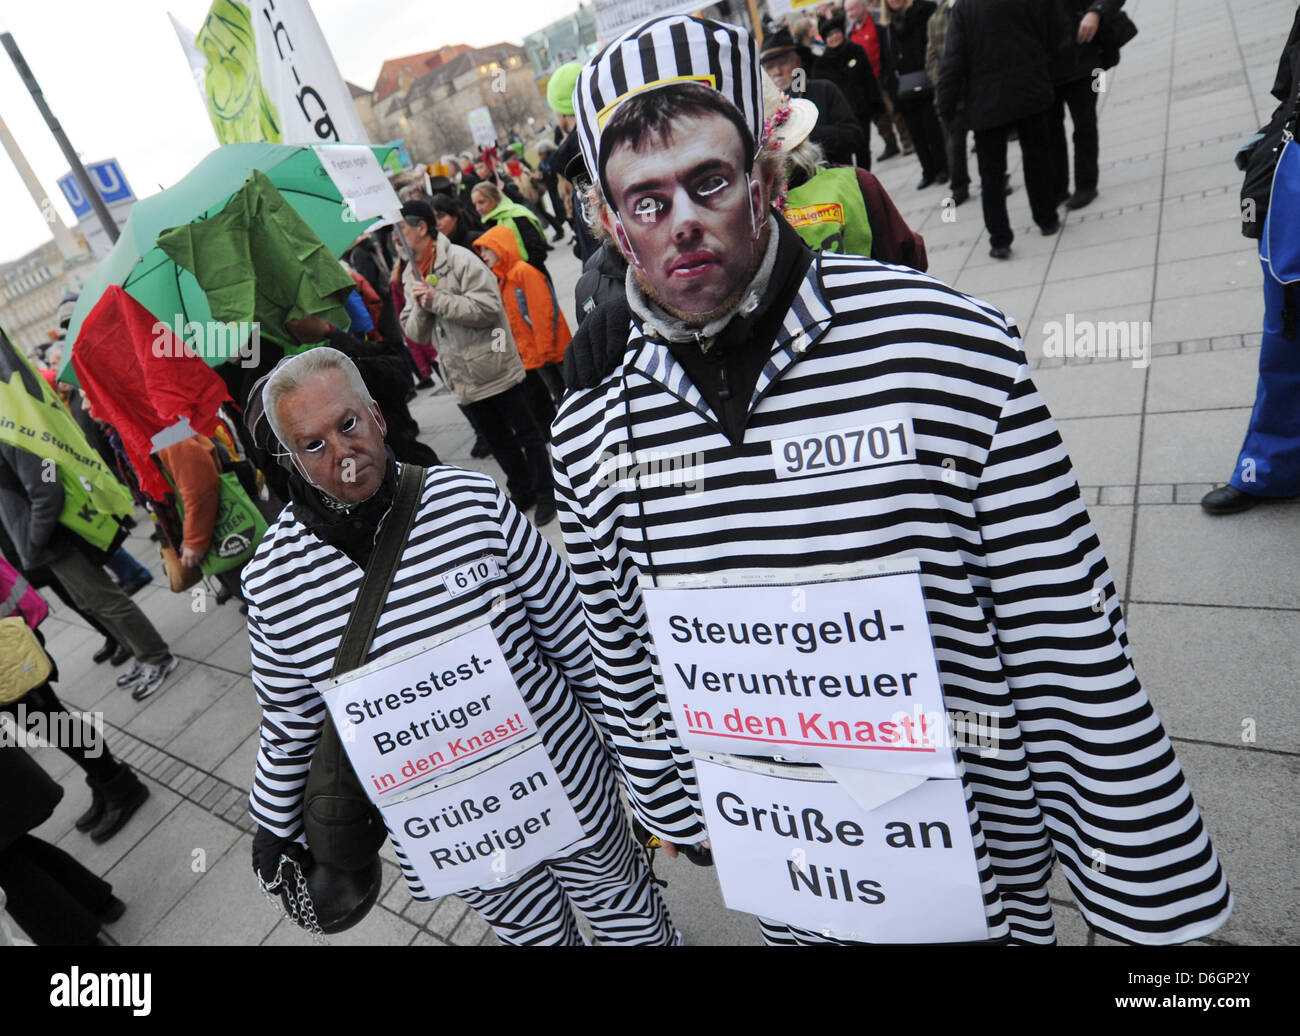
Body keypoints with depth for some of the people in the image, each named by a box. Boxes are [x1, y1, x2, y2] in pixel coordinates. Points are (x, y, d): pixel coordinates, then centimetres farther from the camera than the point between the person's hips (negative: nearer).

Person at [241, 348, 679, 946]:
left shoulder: (474, 503, -20)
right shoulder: (272, 580, -14)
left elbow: (570, 632, -9)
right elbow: (289, 723, 2)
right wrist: (275, 825, 12)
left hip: (562, 774, 0)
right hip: (444, 824, 1)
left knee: (620, 898, 25)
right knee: (530, 927, 25)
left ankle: (657, 937, 57)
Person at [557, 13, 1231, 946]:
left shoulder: (949, 347, -20)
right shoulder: (593, 421, -9)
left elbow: (1068, 627, -14)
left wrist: (1149, 890, -7)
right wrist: (668, 802, 15)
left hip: (980, 846, -2)